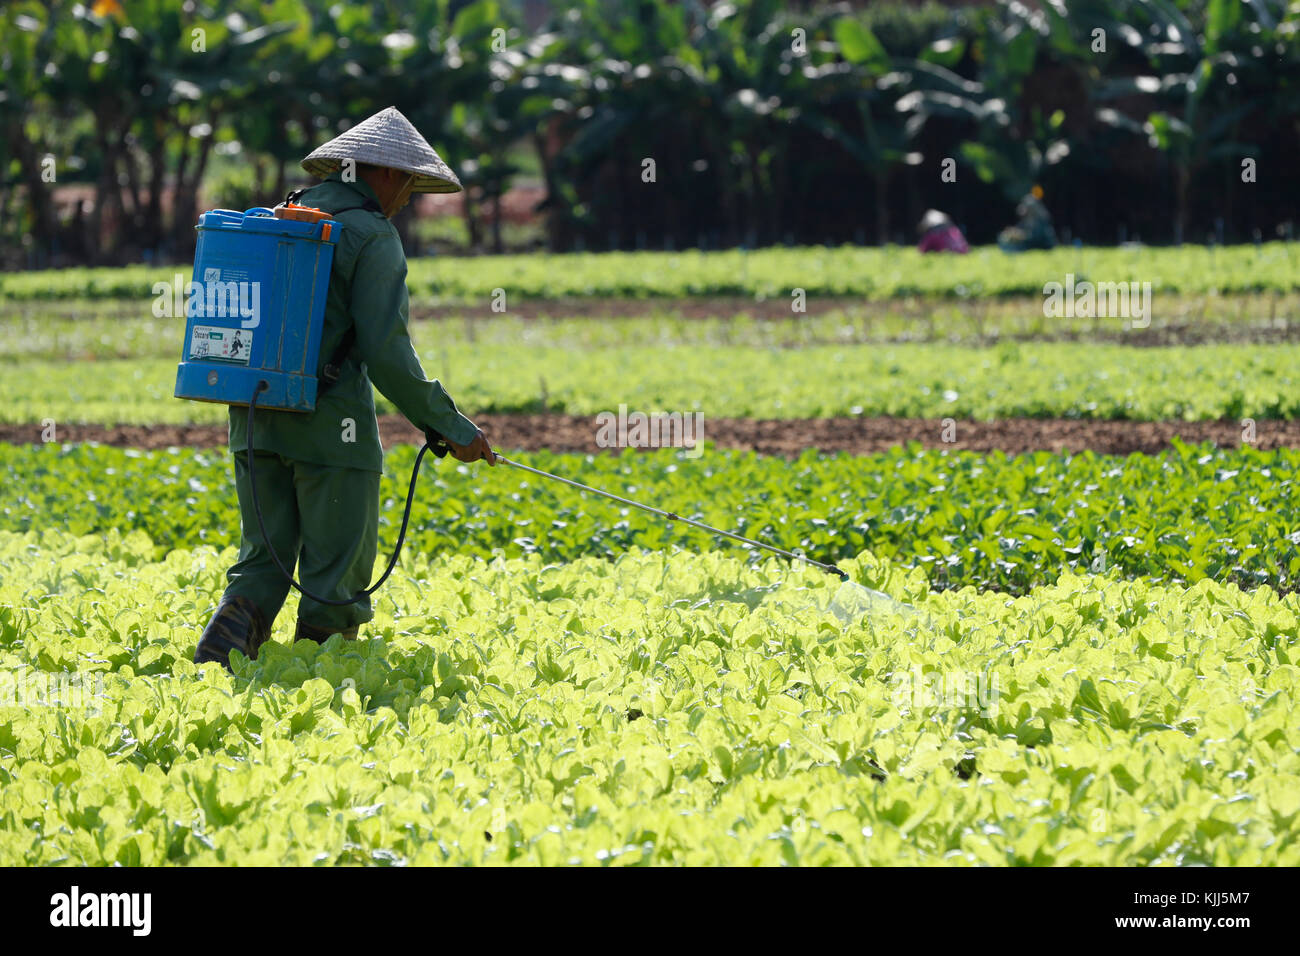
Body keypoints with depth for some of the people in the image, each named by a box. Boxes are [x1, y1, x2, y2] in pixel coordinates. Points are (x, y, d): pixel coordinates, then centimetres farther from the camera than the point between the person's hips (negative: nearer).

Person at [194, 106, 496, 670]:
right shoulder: (372, 237, -7)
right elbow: (385, 350, -15)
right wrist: (447, 425, -9)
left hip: (254, 419, 7)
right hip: (330, 426, -7)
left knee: (263, 564, 11)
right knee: (336, 579, 2)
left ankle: (214, 663, -8)